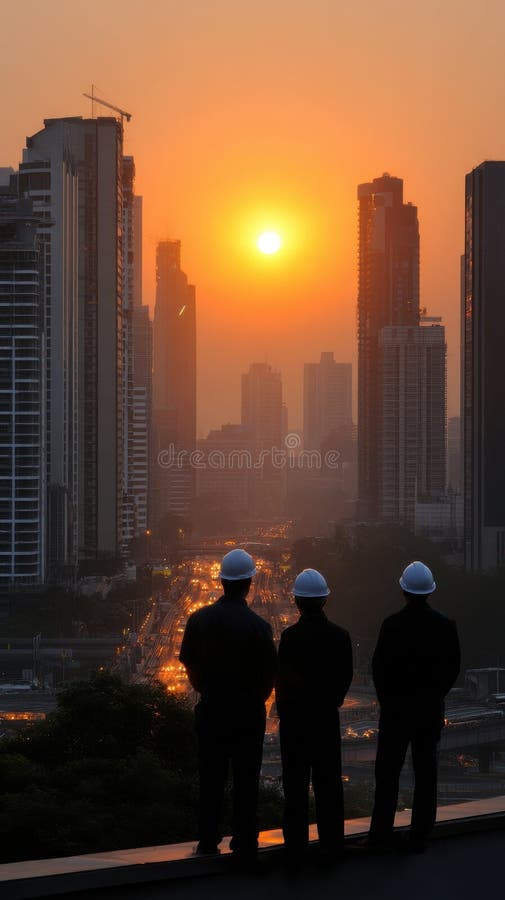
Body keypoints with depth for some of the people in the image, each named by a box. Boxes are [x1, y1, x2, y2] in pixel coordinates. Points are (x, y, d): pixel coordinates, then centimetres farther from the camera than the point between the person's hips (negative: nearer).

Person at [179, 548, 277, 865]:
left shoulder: (199, 619, -4)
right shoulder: (258, 626, -14)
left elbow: (190, 664, 6)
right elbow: (270, 673, -8)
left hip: (211, 710, 3)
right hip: (248, 713, -3)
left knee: (211, 779, 13)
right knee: (246, 781, 5)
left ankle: (208, 841, 19)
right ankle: (245, 845, 8)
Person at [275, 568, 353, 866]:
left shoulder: (291, 637, -17)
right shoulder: (340, 635, -5)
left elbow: (283, 680, -12)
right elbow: (346, 677, 2)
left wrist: (284, 710, 5)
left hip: (294, 718, -3)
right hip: (328, 718, 3)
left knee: (296, 786, 4)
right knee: (329, 783, 12)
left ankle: (296, 849, 8)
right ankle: (332, 844, 19)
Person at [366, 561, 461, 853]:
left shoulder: (393, 625, -14)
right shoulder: (445, 625, -5)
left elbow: (379, 667, -8)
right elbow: (453, 667, 1)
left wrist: (387, 699, 7)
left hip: (396, 708, -3)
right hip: (431, 708, 3)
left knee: (388, 773, 7)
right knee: (426, 773, 8)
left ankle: (382, 833, 10)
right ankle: (420, 836, 12)